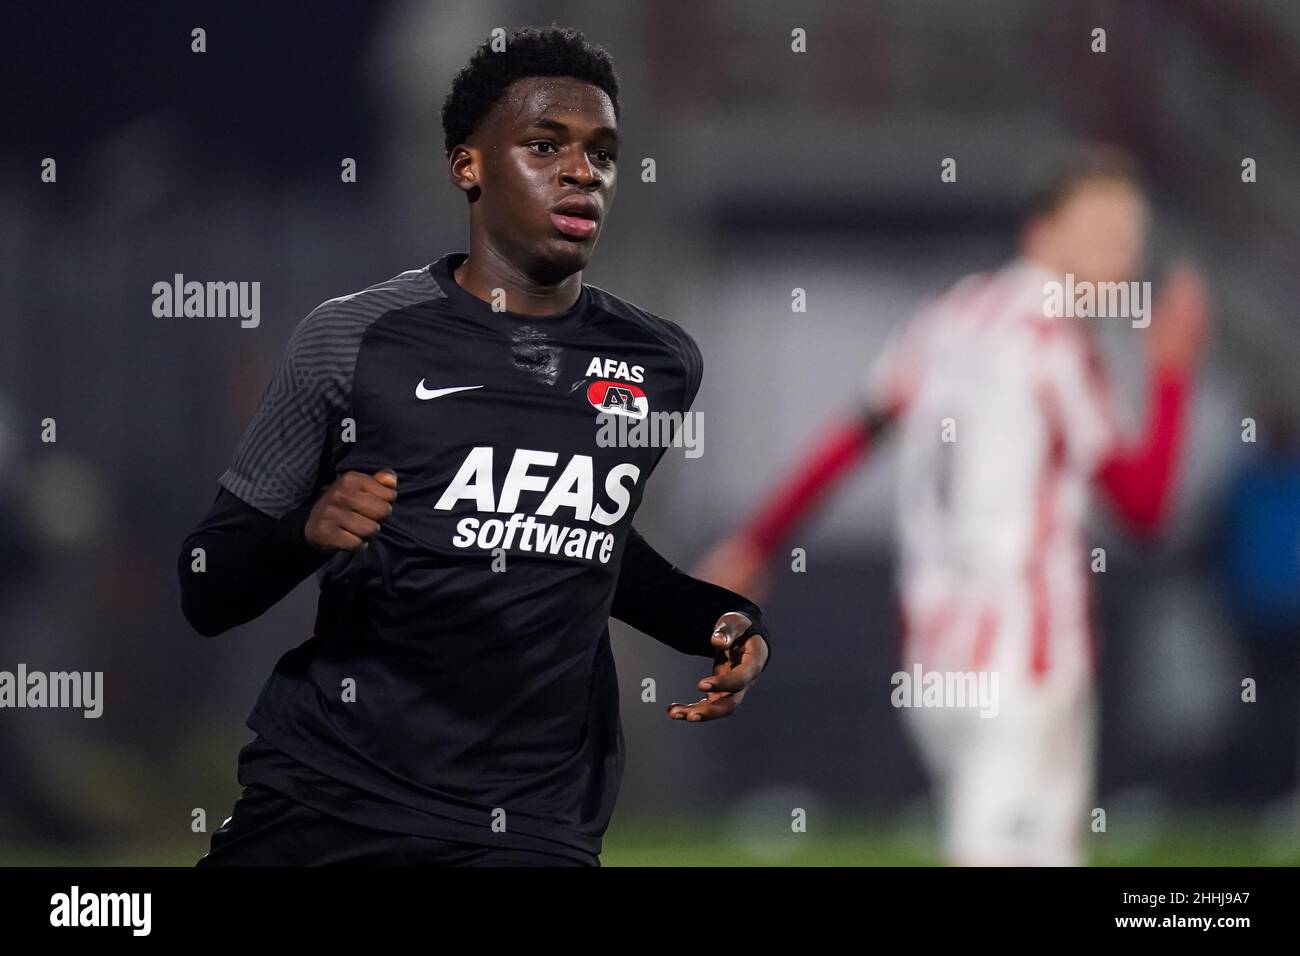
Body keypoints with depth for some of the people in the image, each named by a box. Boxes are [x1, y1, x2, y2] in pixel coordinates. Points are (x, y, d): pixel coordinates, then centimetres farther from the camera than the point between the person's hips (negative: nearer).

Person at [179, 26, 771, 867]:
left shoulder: (663, 366, 4)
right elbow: (208, 593, -2)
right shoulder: (353, 341, -6)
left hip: (534, 827, 2)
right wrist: (306, 534, -21)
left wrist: (723, 621, 8)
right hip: (324, 798, -2)